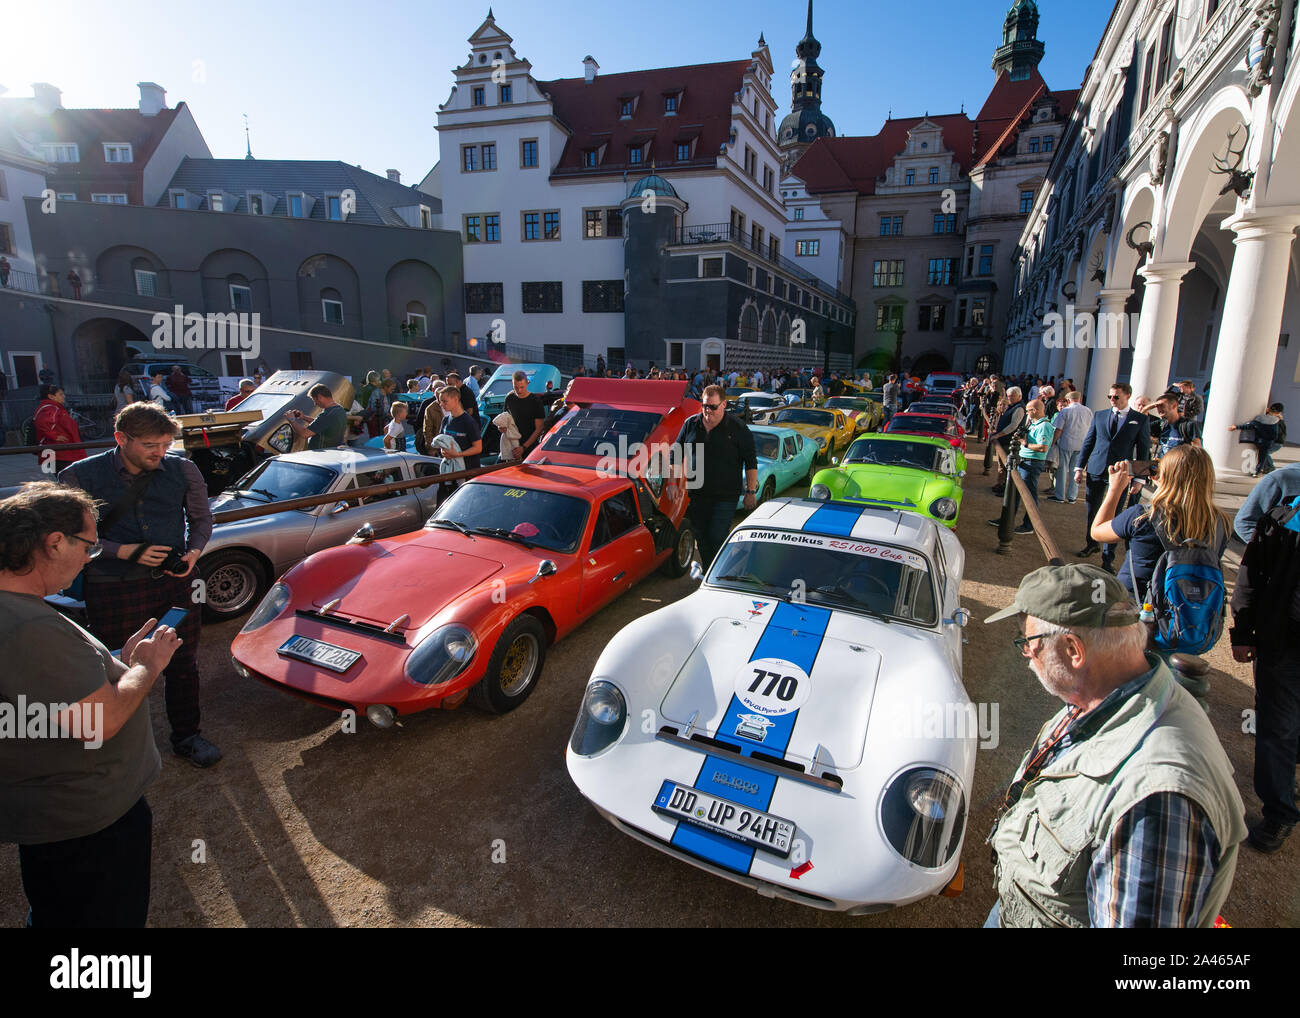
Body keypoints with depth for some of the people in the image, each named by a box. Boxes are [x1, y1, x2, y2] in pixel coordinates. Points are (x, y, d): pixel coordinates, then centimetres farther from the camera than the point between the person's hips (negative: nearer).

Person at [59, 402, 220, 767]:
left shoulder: (183, 470, 1)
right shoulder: (80, 476, -6)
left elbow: (201, 518, 13)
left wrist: (194, 551, -5)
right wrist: (126, 552, -17)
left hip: (175, 584, 2)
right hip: (113, 590, -2)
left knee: (184, 665, 12)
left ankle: (186, 737, 31)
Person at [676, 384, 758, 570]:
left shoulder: (737, 428, -6)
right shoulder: (691, 424, 4)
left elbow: (751, 462, -3)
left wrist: (751, 491, -5)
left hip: (725, 496, -4)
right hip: (696, 494, 4)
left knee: (718, 538, -10)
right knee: (701, 539, 11)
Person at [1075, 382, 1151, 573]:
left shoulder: (1141, 420, 2)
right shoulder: (1099, 416, 9)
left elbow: (1143, 451, 2)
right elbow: (1088, 442, 12)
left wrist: (1139, 478, -2)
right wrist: (1079, 467, 6)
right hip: (1096, 471, 3)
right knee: (1091, 512, 11)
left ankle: (1108, 558, 8)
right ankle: (1092, 544, 32)